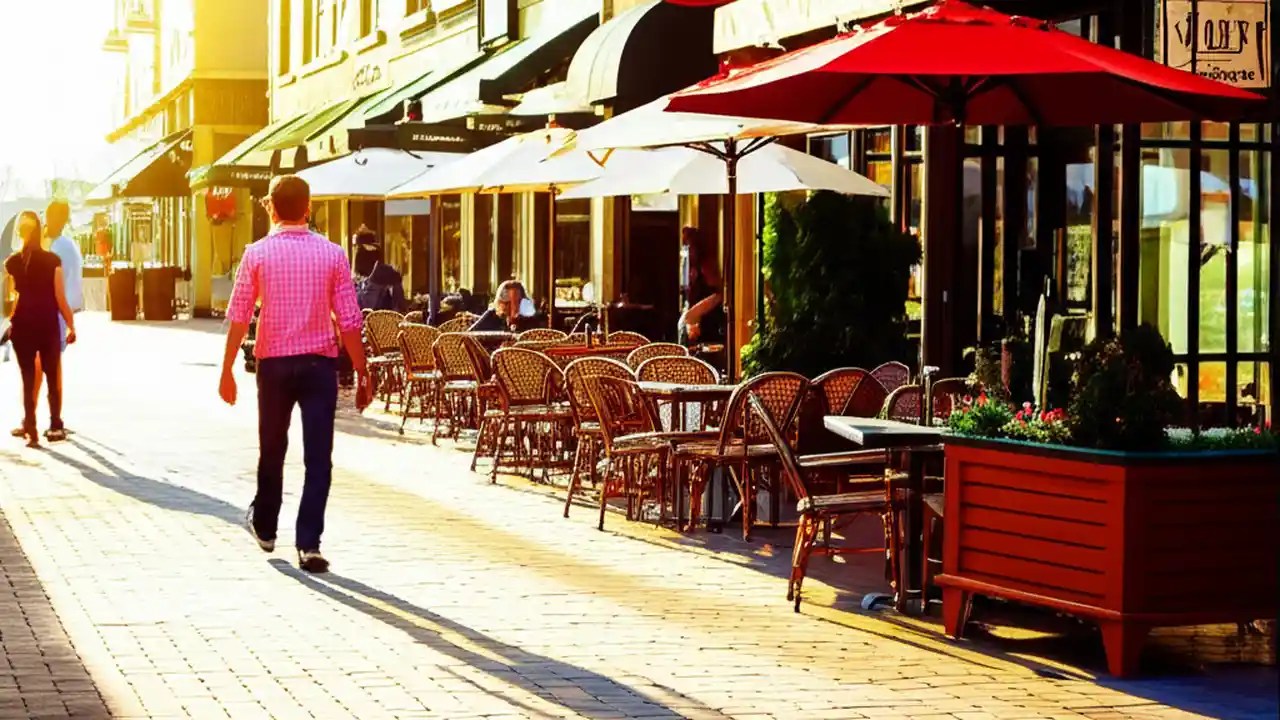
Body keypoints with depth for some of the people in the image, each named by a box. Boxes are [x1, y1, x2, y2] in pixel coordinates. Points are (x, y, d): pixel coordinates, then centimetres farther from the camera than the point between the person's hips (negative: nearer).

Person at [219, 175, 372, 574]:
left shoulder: (257, 253, -2)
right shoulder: (332, 254, -2)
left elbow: (238, 317, -3)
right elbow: (348, 320, -3)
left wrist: (227, 370, 4)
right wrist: (362, 374, 3)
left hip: (274, 363, 1)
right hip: (319, 362, -1)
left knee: (272, 450, 18)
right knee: (318, 456, -1)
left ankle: (264, 526, 36)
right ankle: (308, 544, -8)